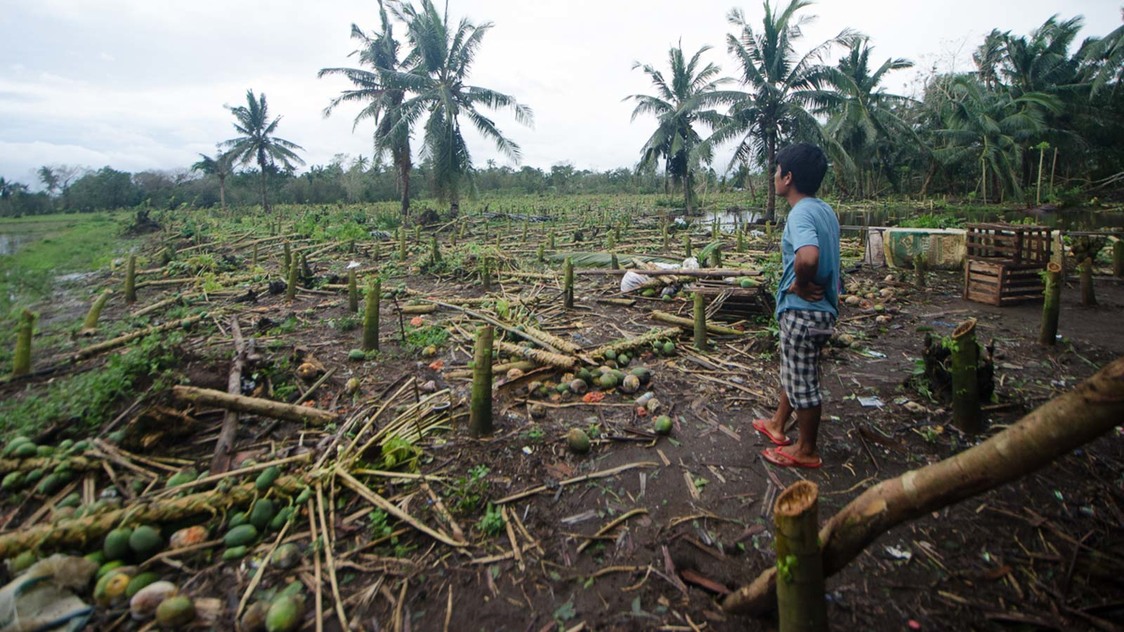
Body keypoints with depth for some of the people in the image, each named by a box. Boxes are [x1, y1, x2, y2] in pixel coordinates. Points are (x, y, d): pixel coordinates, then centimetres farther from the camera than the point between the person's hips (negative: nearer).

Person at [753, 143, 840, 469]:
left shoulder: (801, 213, -22)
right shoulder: (824, 210, 8)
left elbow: (807, 256, -41)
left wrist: (800, 285, -24)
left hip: (803, 311, -10)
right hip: (821, 308, 10)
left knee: (803, 381, 5)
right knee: (792, 370, 24)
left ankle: (806, 451, 21)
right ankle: (777, 424, 42)